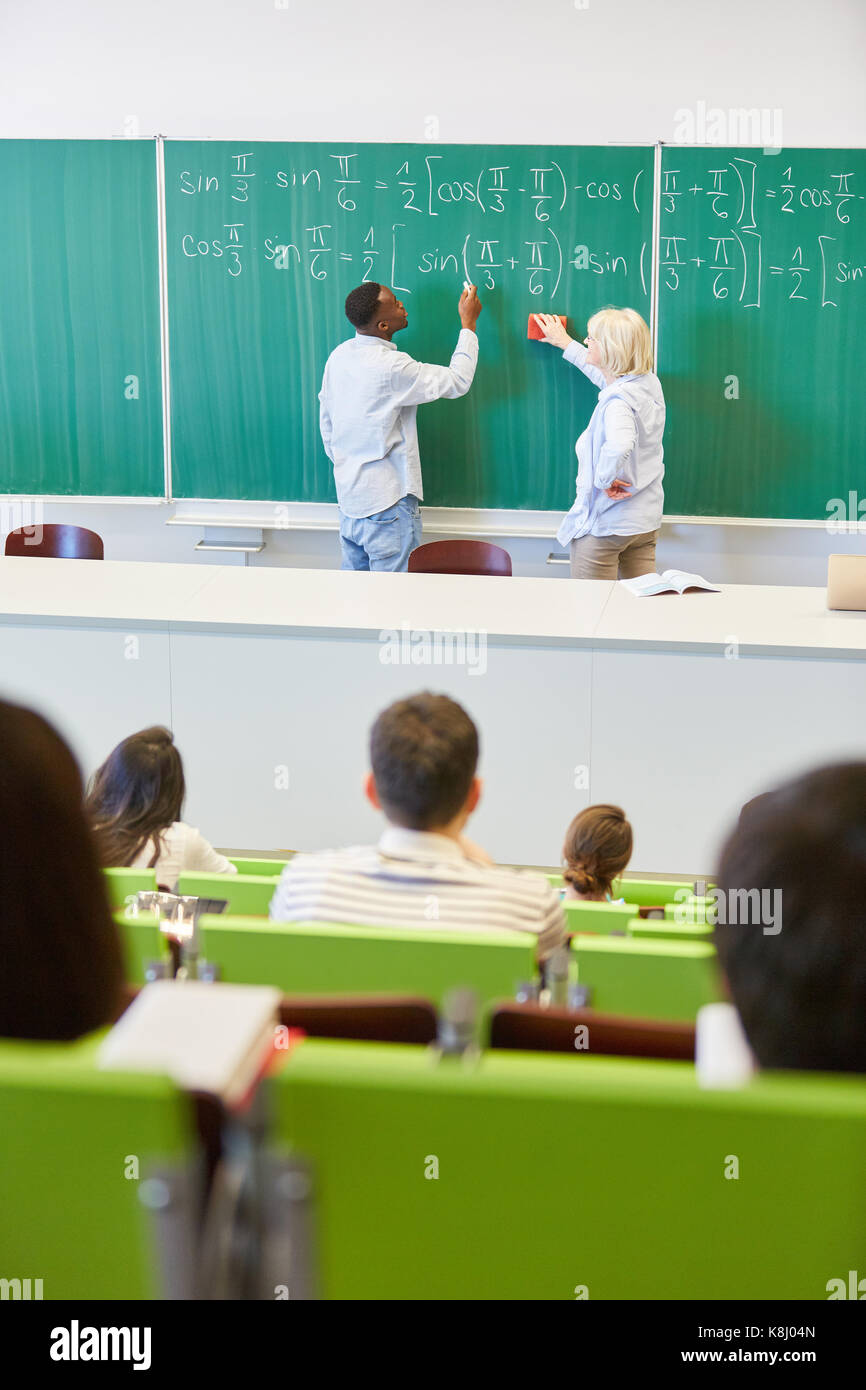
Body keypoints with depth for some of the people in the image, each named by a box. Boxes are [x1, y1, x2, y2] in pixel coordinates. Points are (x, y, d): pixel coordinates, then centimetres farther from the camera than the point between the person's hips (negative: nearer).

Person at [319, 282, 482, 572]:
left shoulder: (339, 356, 3)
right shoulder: (391, 366, -22)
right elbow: (457, 382, -15)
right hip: (387, 499, -8)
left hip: (349, 495, 8)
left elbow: (326, 419, 13)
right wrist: (468, 324, -5)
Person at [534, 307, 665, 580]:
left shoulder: (618, 400, -23)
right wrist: (566, 344, 36)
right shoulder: (649, 383, 4)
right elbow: (607, 376, 26)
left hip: (603, 526, -8)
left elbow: (619, 444, -44)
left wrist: (605, 479, -26)